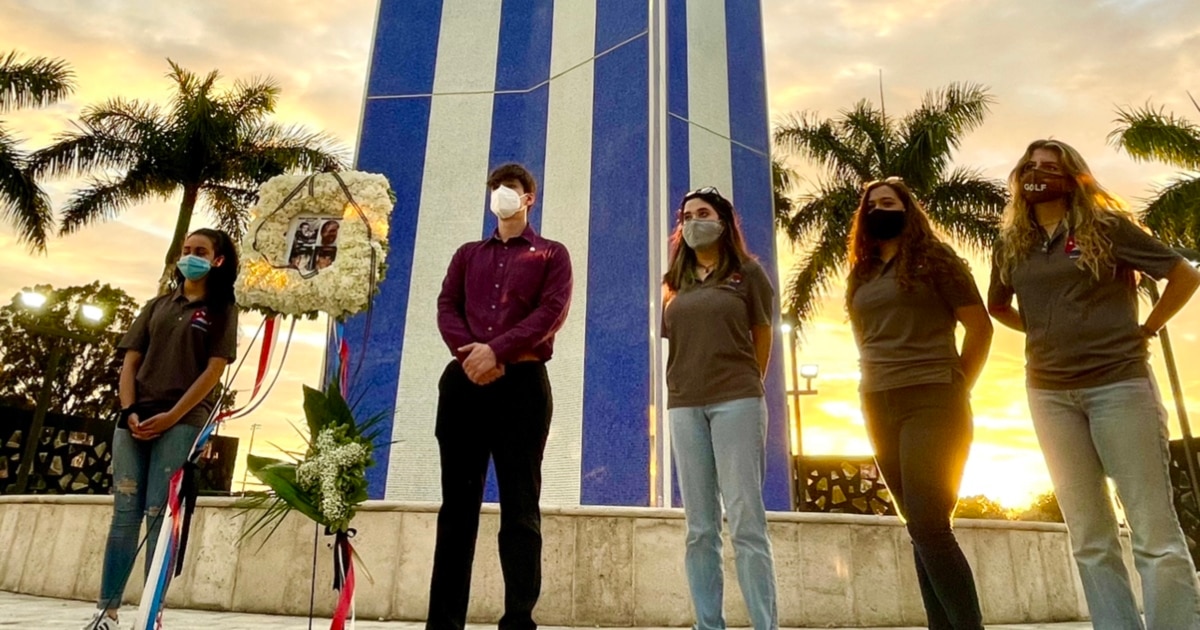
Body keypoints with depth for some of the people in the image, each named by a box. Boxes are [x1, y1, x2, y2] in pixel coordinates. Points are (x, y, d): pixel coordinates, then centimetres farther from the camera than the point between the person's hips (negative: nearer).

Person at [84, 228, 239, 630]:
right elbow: (130, 361, 11)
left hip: (182, 422, -4)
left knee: (159, 516, -5)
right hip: (135, 420, 4)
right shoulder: (158, 306, 18)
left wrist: (171, 417, -12)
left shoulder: (222, 310, 5)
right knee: (124, 513, 5)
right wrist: (129, 411, -4)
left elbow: (214, 370, -5)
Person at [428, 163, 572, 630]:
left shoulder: (551, 255, 12)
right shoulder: (468, 254, 23)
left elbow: (552, 311, -4)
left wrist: (497, 350, -16)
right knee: (458, 504, 5)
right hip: (463, 382, 4)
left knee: (520, 507, -1)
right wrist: (469, 351, -12)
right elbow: (447, 307, 9)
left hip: (522, 384, -3)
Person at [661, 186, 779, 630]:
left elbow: (762, 338, 11)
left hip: (737, 401, -3)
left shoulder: (747, 272, 7)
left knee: (745, 522, -7)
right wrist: (685, 389, 11)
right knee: (700, 529, 4)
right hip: (684, 407, 4)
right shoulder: (674, 282, 17)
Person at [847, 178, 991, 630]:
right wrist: (879, 391, 11)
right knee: (922, 529, 7)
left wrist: (956, 387, -2)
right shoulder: (860, 276, 17)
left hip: (931, 400, -5)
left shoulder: (934, 259, 3)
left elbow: (980, 326, 0)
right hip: (879, 408, 5)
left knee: (927, 524, -14)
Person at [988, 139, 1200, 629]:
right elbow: (997, 306, 25)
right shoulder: (1012, 244, 11)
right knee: (1089, 538, 6)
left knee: (1155, 530, -3)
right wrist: (1044, 331, 12)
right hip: (1049, 392, 4)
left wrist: (1146, 330, -1)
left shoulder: (1106, 226, 1)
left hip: (1118, 380, -3)